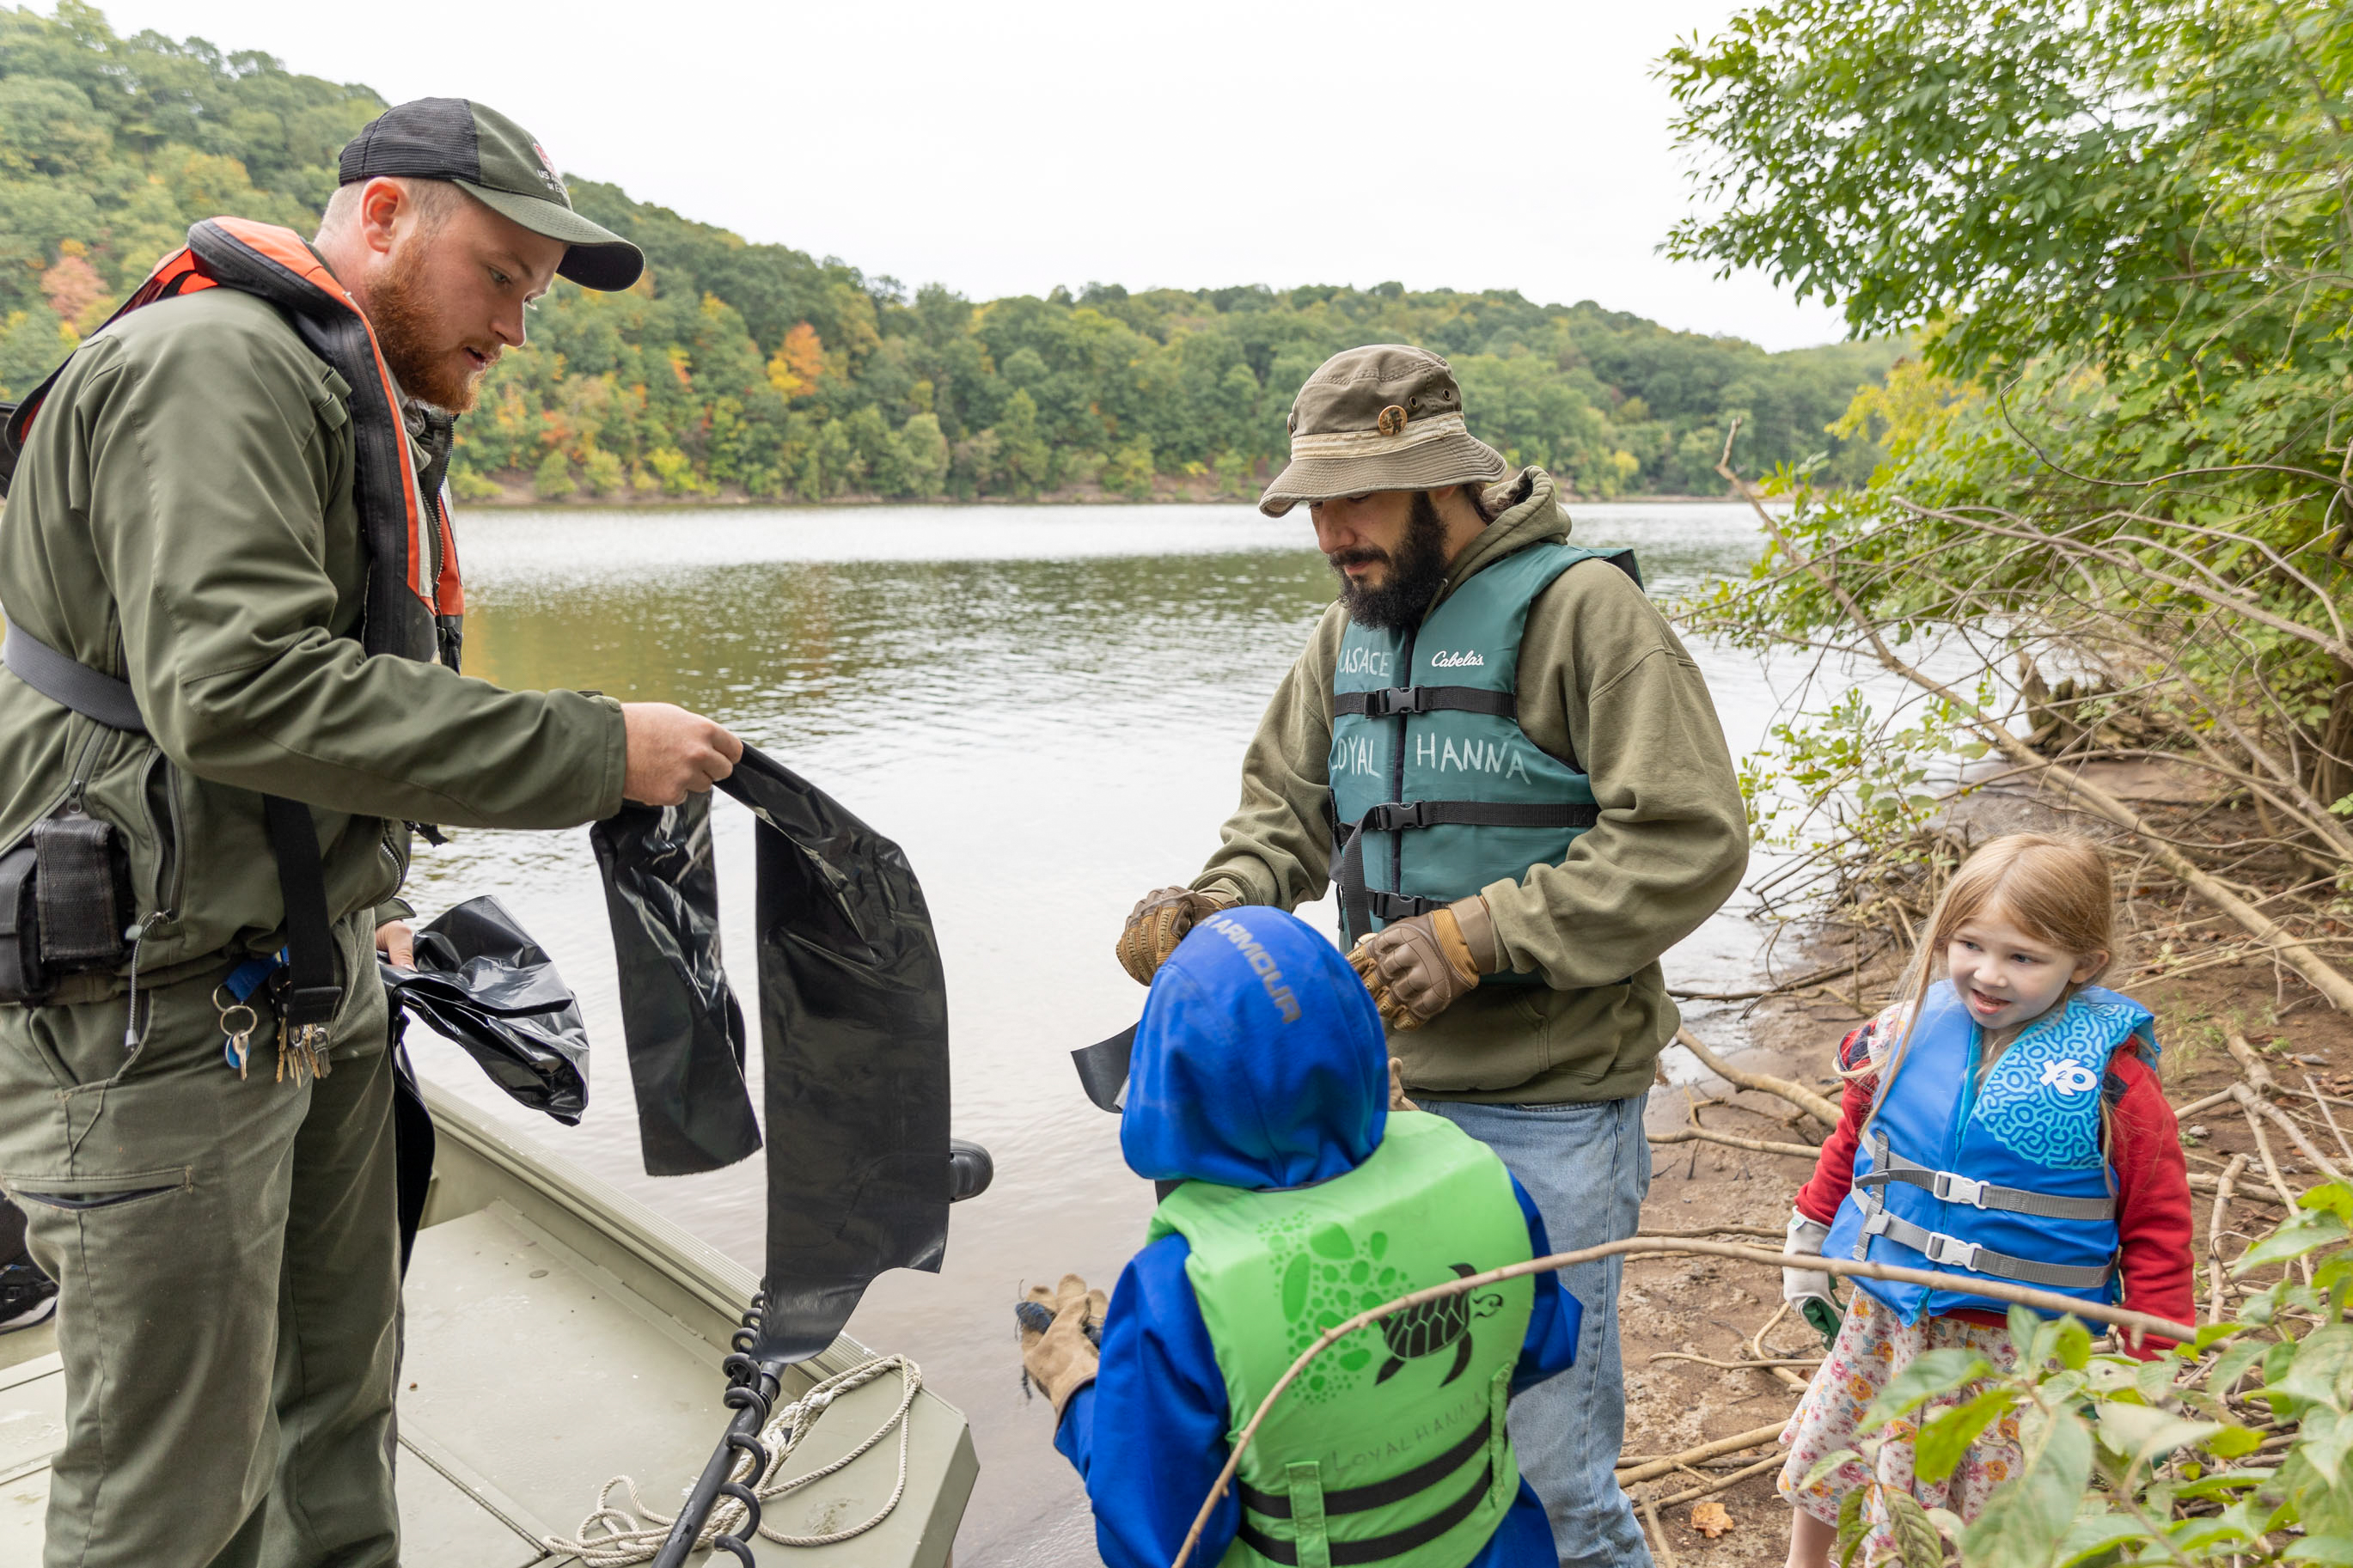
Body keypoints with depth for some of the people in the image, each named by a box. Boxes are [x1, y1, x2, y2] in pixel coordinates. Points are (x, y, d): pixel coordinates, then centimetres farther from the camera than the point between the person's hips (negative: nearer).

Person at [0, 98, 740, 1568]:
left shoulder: (366, 408, 17)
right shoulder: (213, 368, -17)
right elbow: (241, 693, -30)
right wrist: (594, 749, -28)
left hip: (309, 990, 10)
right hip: (159, 1018, -10)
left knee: (338, 1393, 20)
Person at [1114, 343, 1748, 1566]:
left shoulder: (1578, 605, -11)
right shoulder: (1353, 624, 11)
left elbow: (1690, 837, -16)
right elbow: (1290, 806, 16)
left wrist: (1474, 935, -21)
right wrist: (1220, 902, -5)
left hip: (1548, 1110, -6)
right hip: (1395, 1087, 7)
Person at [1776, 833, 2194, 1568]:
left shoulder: (2110, 1077, -16)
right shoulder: (1909, 1031, -8)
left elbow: (2156, 1223, -9)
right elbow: (1851, 1139, 9)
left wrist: (2153, 1368, -9)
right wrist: (1809, 1243, 16)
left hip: (2016, 1342, -4)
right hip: (1885, 1316, 4)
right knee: (1824, 1453, 21)